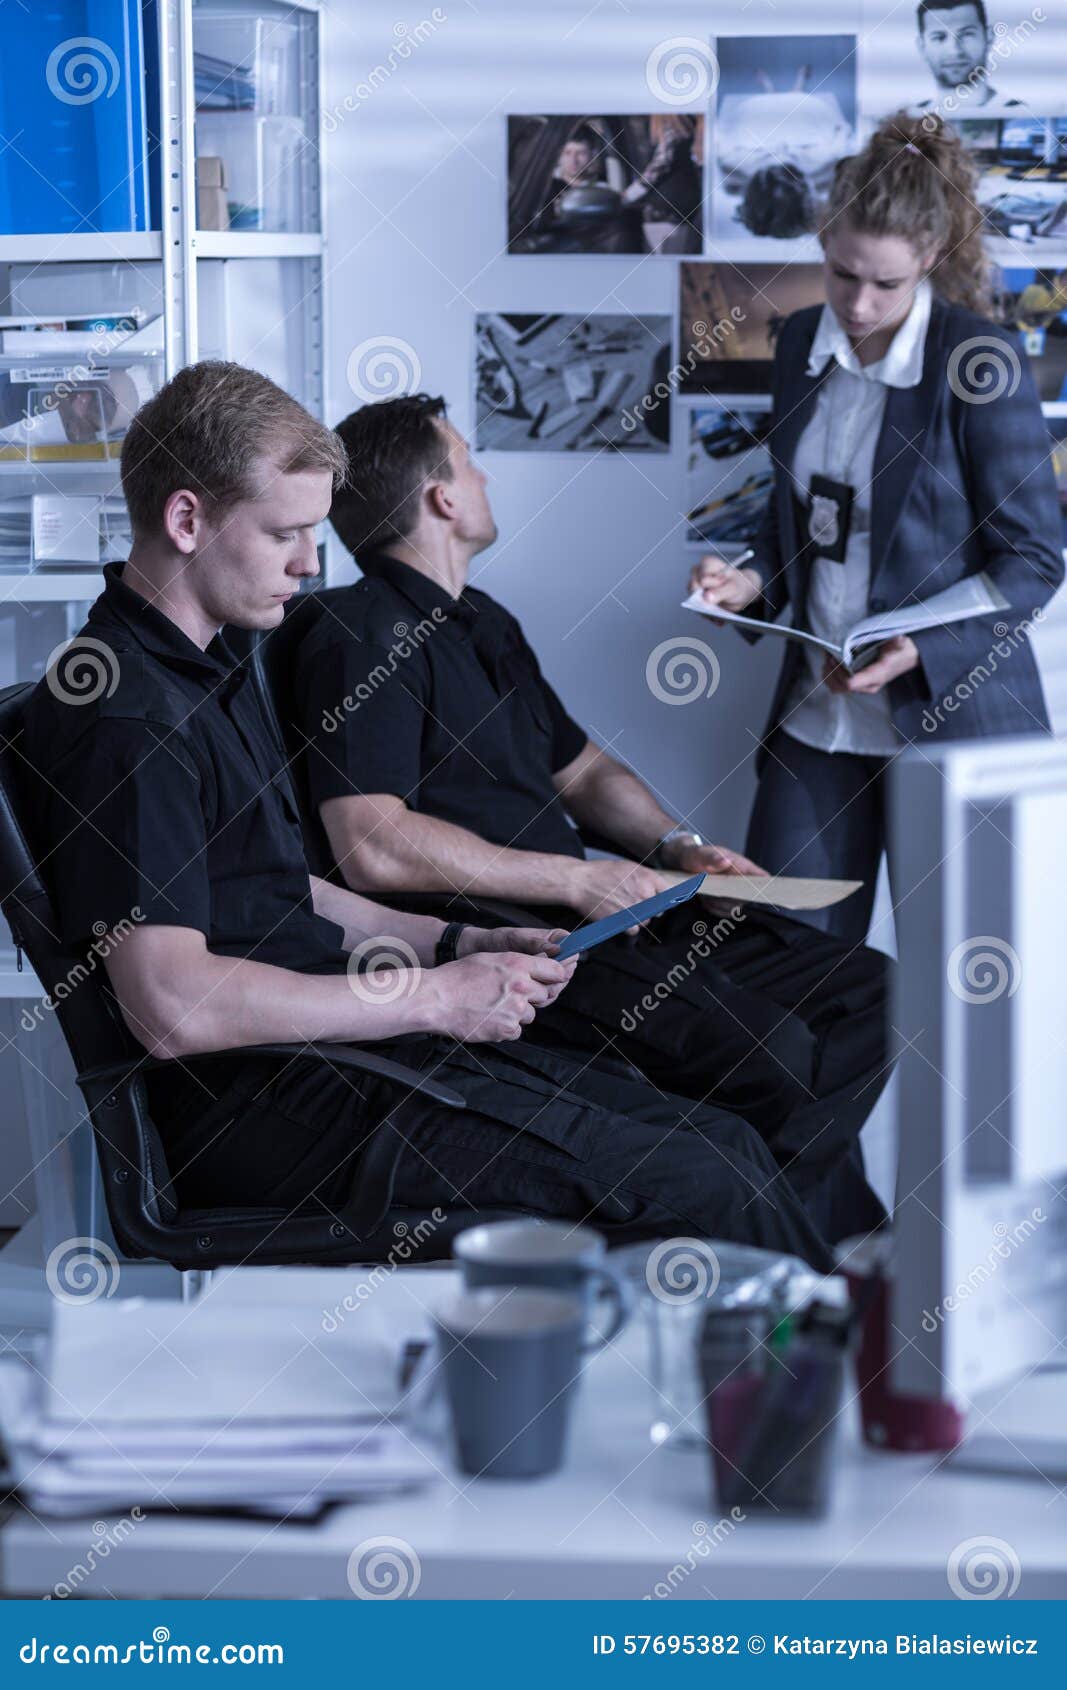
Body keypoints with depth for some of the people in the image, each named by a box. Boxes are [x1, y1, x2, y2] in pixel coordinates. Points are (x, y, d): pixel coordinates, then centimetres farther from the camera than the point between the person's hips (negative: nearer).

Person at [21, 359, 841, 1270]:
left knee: (728, 1142, -2)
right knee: (699, 1187, -16)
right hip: (263, 1107, -10)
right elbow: (171, 1007, -25)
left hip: (334, 1047, 10)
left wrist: (463, 946, 11)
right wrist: (432, 995, -17)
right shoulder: (120, 708, -16)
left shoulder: (208, 672, 18)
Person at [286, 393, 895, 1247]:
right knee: (771, 1053, -25)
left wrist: (676, 844, 8)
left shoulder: (488, 623, 23)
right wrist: (574, 879, -16)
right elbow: (371, 847, -20)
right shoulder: (362, 639, -9)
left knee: (864, 992, -2)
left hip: (590, 908, 10)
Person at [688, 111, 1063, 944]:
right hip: (818, 712, 5)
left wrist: (919, 651, -21)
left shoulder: (981, 360, -12)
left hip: (949, 713, -5)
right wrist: (754, 580, -1)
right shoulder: (804, 342, 6)